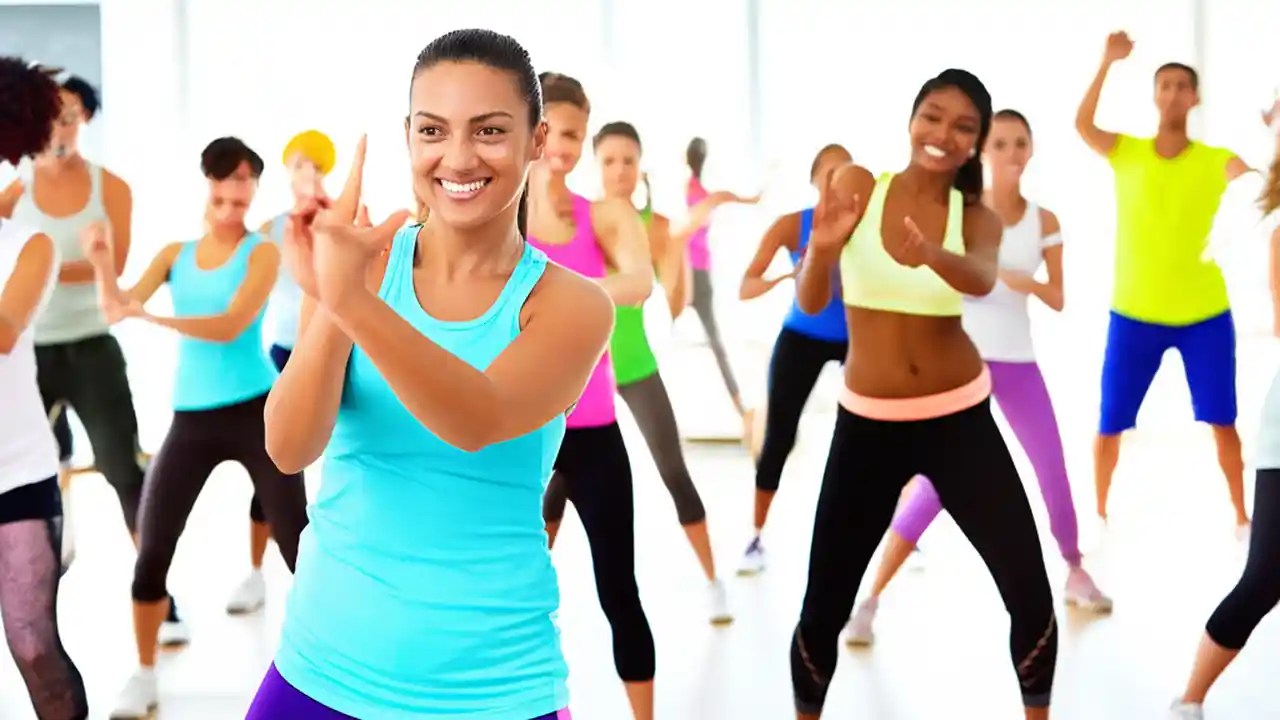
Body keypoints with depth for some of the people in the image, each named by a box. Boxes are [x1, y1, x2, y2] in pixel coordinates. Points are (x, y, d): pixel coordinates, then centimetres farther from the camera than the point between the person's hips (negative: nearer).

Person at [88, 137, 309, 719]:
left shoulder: (263, 252, -4)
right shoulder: (175, 254, 8)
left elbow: (231, 326, -17)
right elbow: (116, 310, 0)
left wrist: (151, 316, -25)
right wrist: (103, 265, -19)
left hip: (256, 414, -3)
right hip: (192, 421, 3)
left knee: (296, 542, -1)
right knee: (151, 551, 2)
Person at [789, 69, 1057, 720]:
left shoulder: (977, 217, -2)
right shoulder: (857, 186, -5)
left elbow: (982, 280, -26)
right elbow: (810, 304, -13)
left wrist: (934, 255, -49)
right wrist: (823, 247, -35)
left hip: (961, 420, 1)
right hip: (867, 424, -1)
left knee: (1031, 595, -3)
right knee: (823, 609, 2)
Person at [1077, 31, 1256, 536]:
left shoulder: (1218, 161, -2)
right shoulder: (1125, 152, 1)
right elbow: (1082, 123, -15)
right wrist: (1108, 63, -22)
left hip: (1204, 314, 0)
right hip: (1134, 314, 0)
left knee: (1222, 422, 4)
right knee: (1110, 424, 4)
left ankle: (1242, 518, 19)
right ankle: (1099, 515, 21)